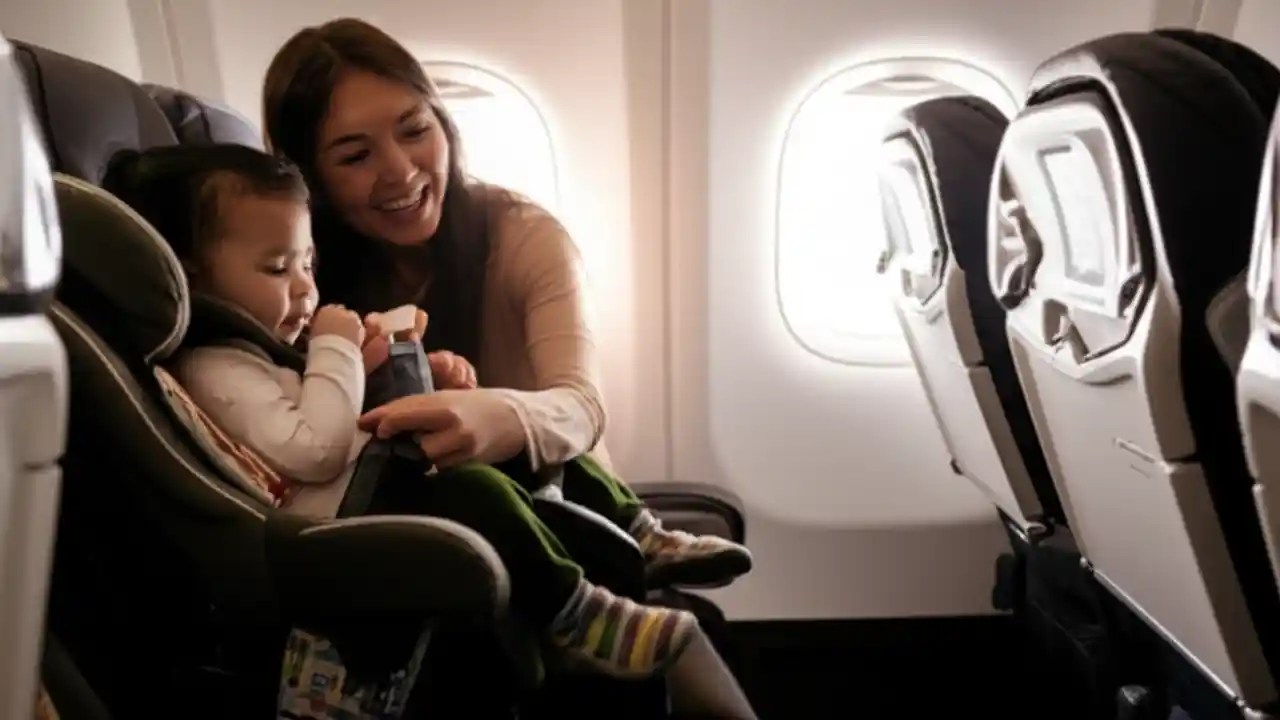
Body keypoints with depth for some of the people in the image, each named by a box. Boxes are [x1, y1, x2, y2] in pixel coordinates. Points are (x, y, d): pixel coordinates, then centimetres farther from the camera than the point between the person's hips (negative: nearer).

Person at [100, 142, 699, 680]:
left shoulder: (267, 347, 22)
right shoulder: (215, 369, -12)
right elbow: (313, 452, -24)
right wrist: (337, 351, -14)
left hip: (375, 483, 11)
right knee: (472, 496, -29)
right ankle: (576, 619, -20)